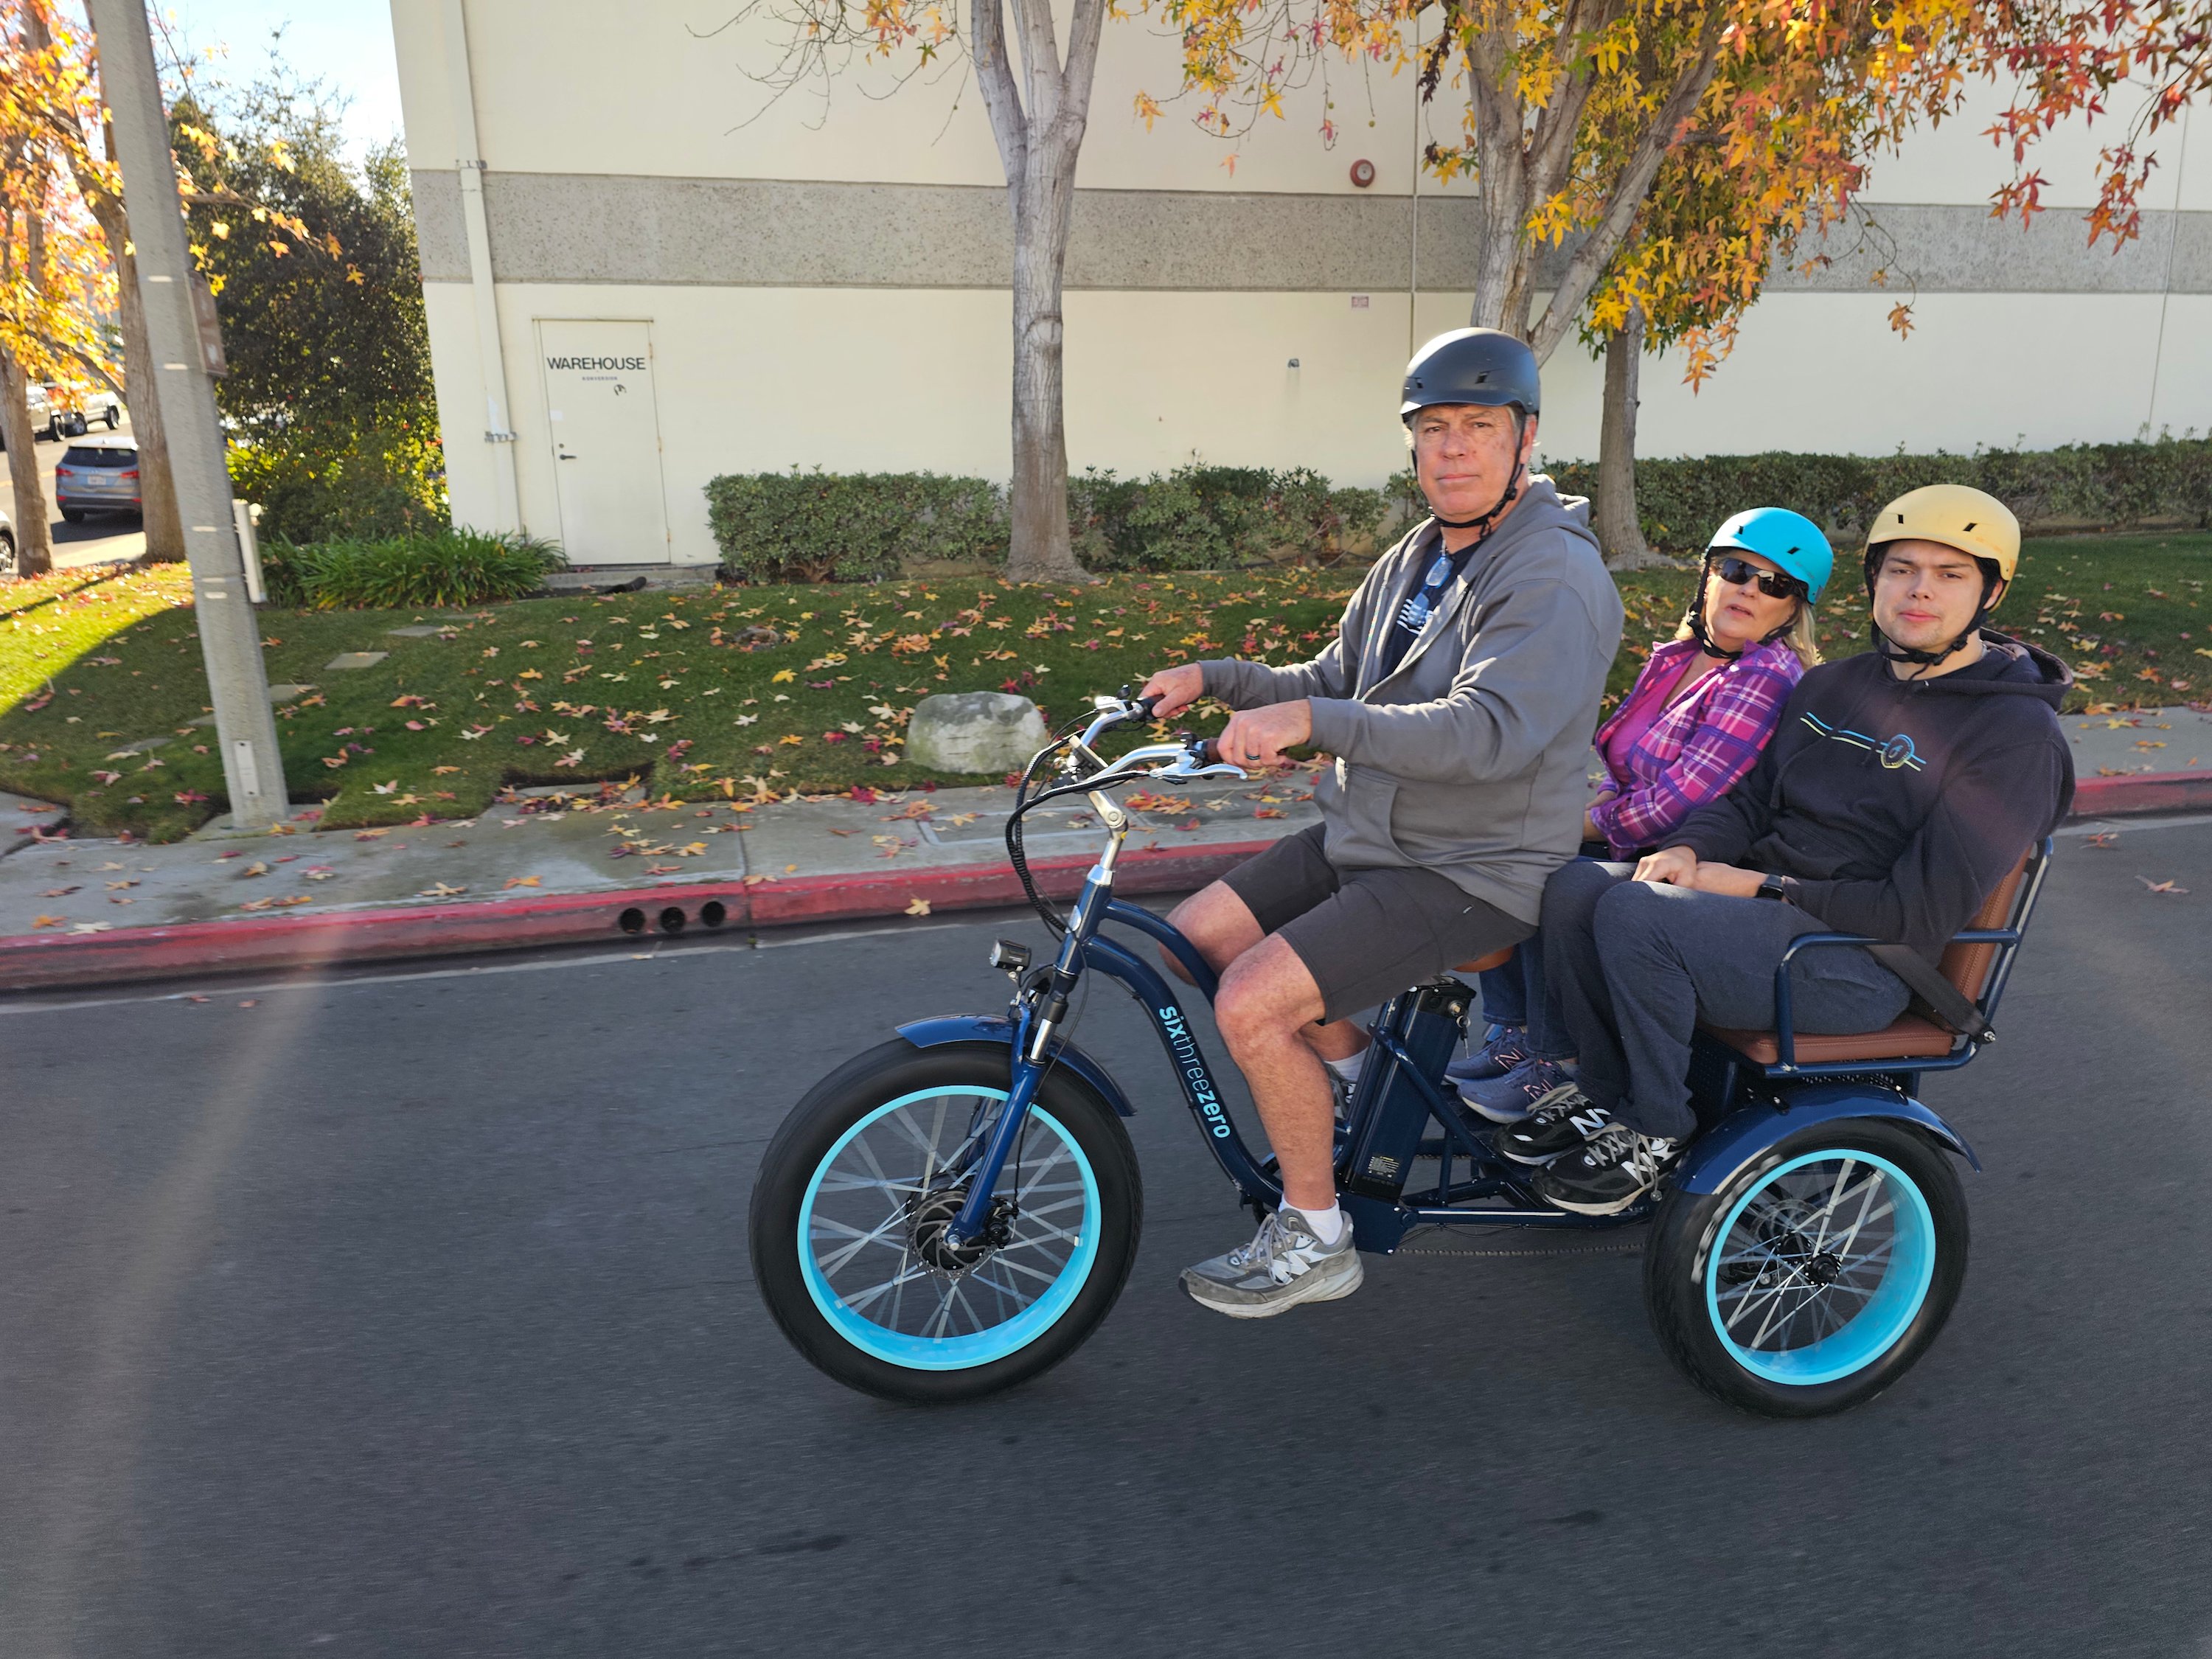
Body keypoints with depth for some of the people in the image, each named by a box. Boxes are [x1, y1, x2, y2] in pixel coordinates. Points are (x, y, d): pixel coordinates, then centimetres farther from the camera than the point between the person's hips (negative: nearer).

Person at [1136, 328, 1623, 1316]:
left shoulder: (1555, 579, -17)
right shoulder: (1414, 560, 12)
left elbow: (1486, 733, -32)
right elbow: (1332, 682, 16)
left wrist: (1311, 722, -38)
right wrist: (1217, 678, -1)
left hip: (1472, 875, -9)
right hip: (1367, 838, 9)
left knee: (1252, 1005, -21)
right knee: (1196, 933, 2)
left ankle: (1314, 1239, 1)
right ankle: (1362, 1075, 21)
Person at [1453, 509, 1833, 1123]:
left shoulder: (1767, 679, -16)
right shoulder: (1674, 658, 11)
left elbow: (1681, 803, -23)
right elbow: (1614, 760, 18)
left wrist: (1589, 824, -11)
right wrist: (1597, 799, -3)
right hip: (1637, 852, 9)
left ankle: (1557, 1070, -10)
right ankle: (1513, 1038, 3)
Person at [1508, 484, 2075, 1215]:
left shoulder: (2016, 733, -10)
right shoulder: (1833, 685, 14)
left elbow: (1920, 913, -17)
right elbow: (1751, 794, 17)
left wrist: (1761, 888, -16)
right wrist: (1689, 847, -6)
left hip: (1862, 961, -7)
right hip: (1764, 897, 8)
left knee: (1632, 916, -29)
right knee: (1574, 887, -14)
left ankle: (1656, 1128, -8)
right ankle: (1606, 1090, 2)